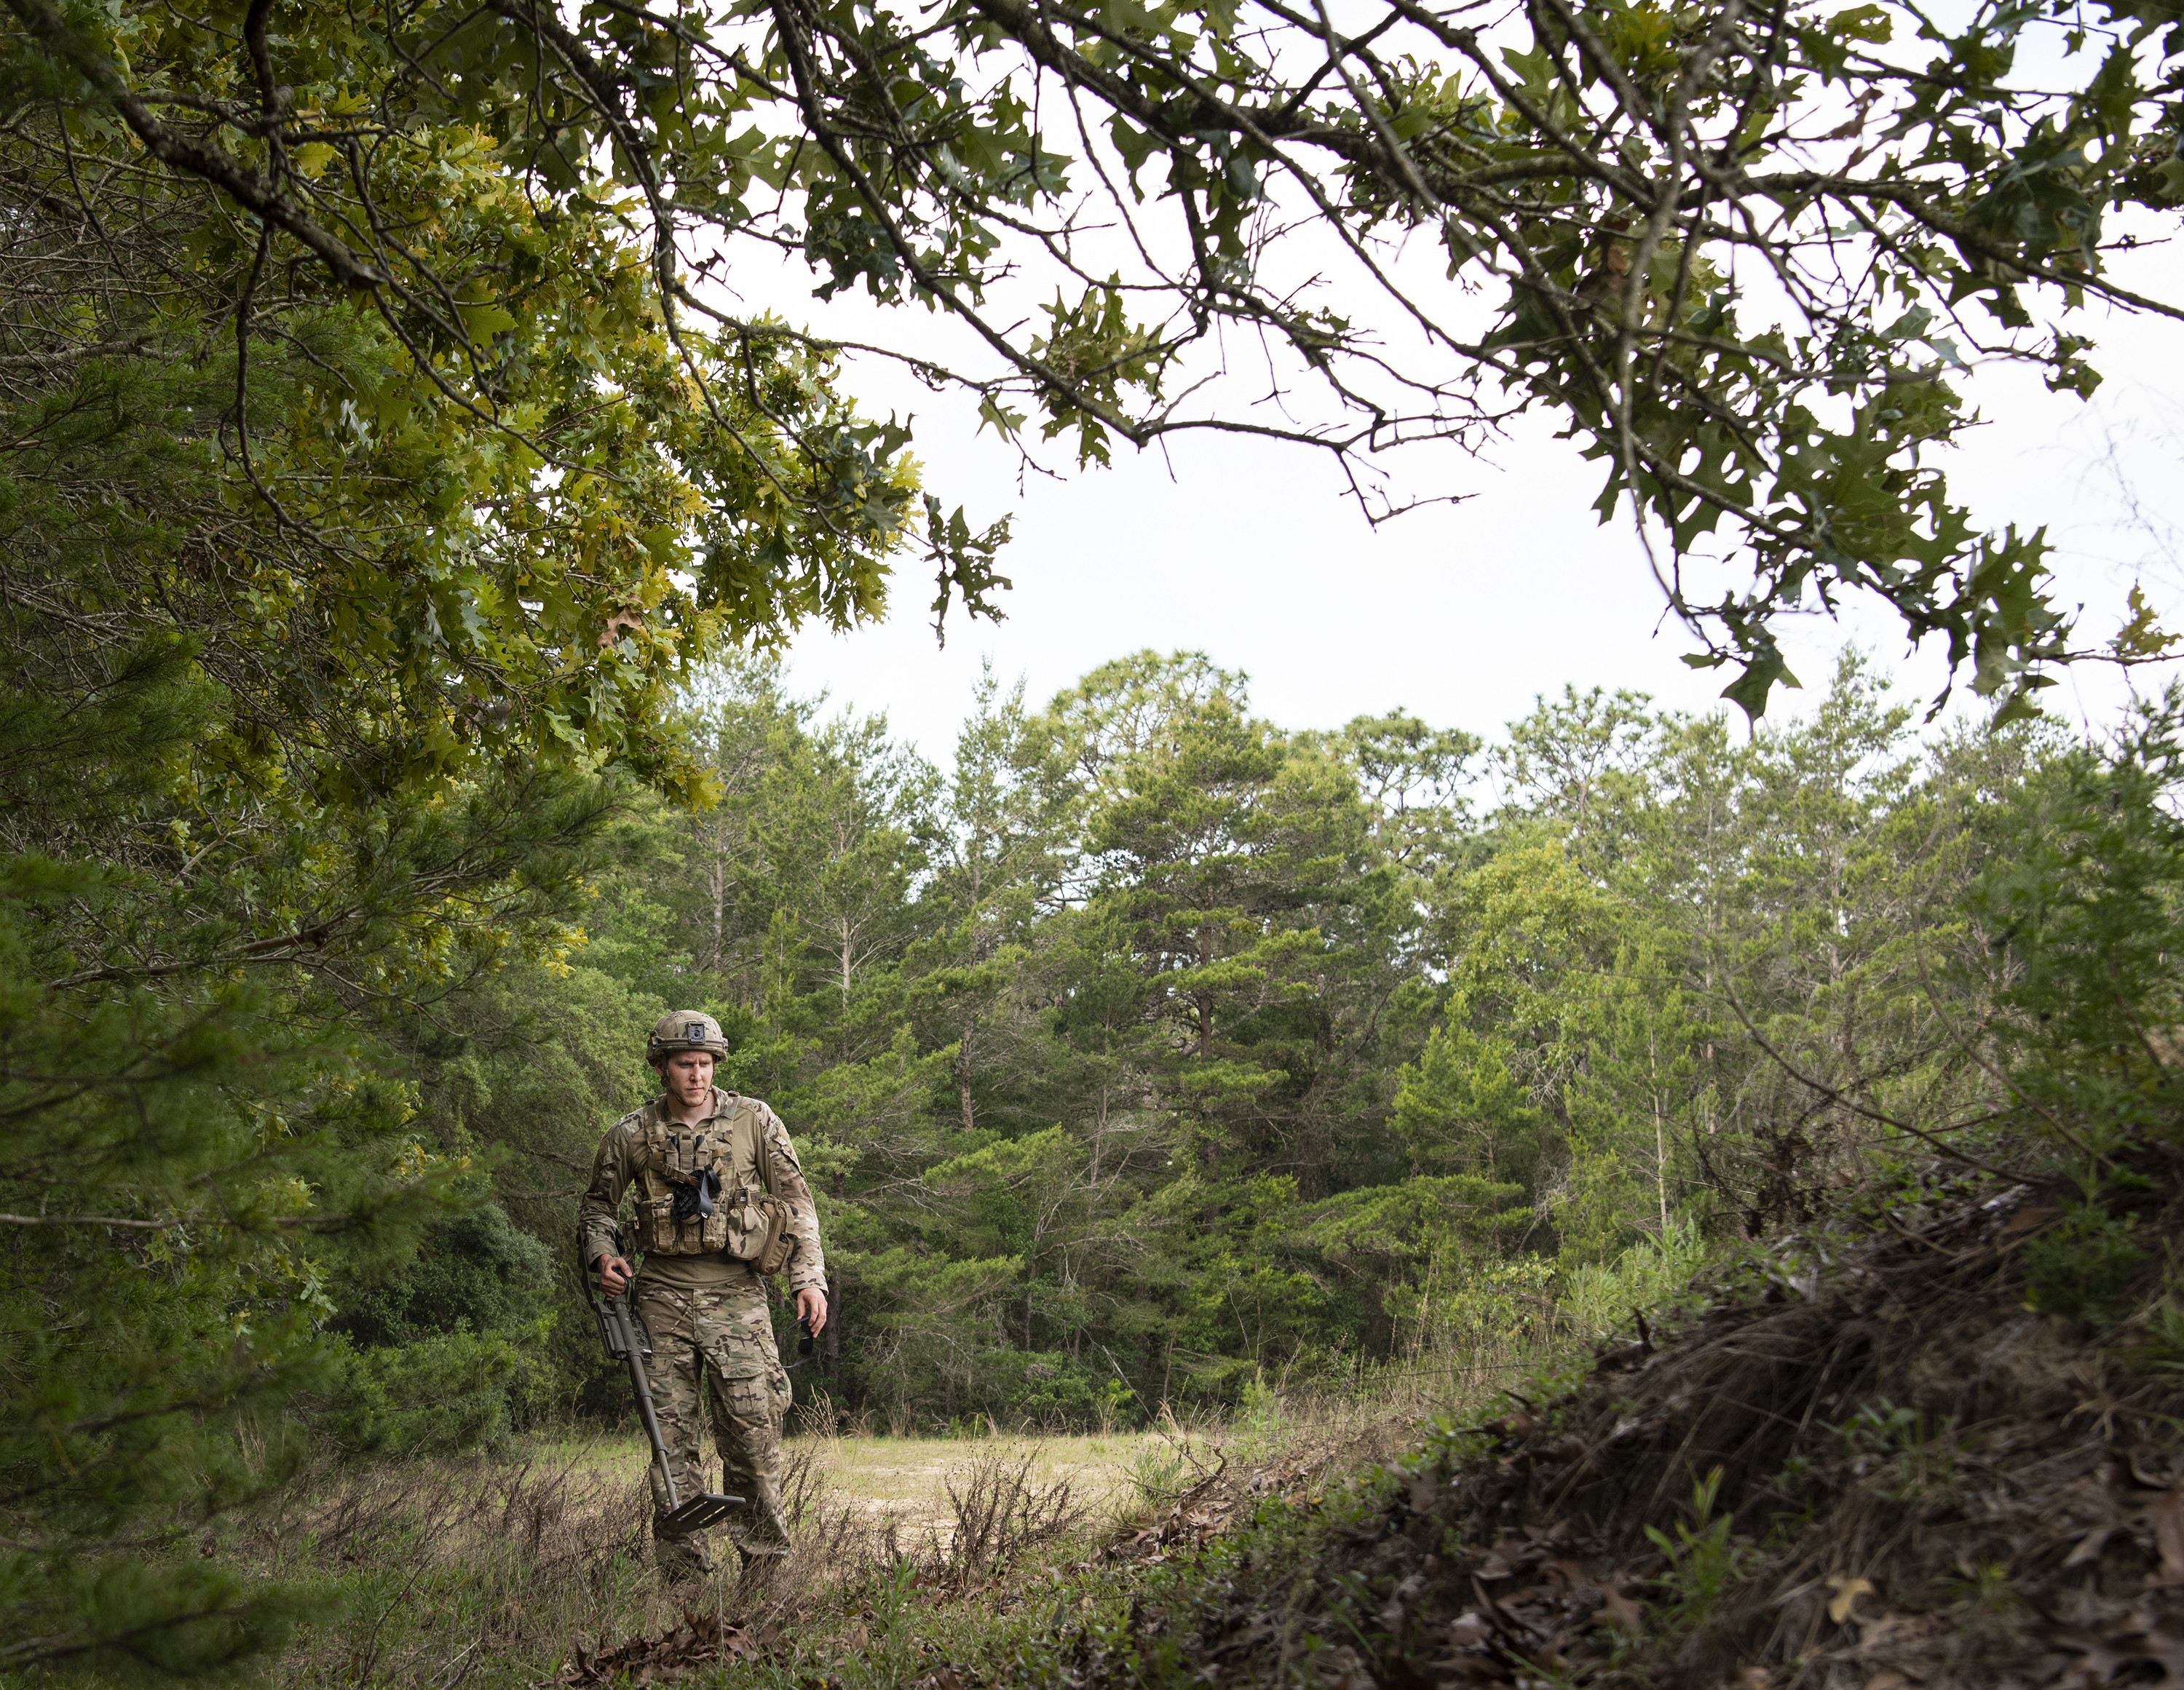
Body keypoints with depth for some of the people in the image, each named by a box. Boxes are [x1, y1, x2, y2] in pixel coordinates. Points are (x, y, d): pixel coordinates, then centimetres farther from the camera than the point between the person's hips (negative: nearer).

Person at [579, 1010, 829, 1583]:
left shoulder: (754, 1121, 3)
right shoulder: (632, 1134, 6)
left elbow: (797, 1202, 5)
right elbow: (599, 1204, 20)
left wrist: (810, 1277, -4)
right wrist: (602, 1255, 1)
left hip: (736, 1296, -1)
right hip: (664, 1296, 1)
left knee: (754, 1430, -6)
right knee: (671, 1435, 2)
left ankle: (765, 1566, 6)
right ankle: (684, 1572, 11)